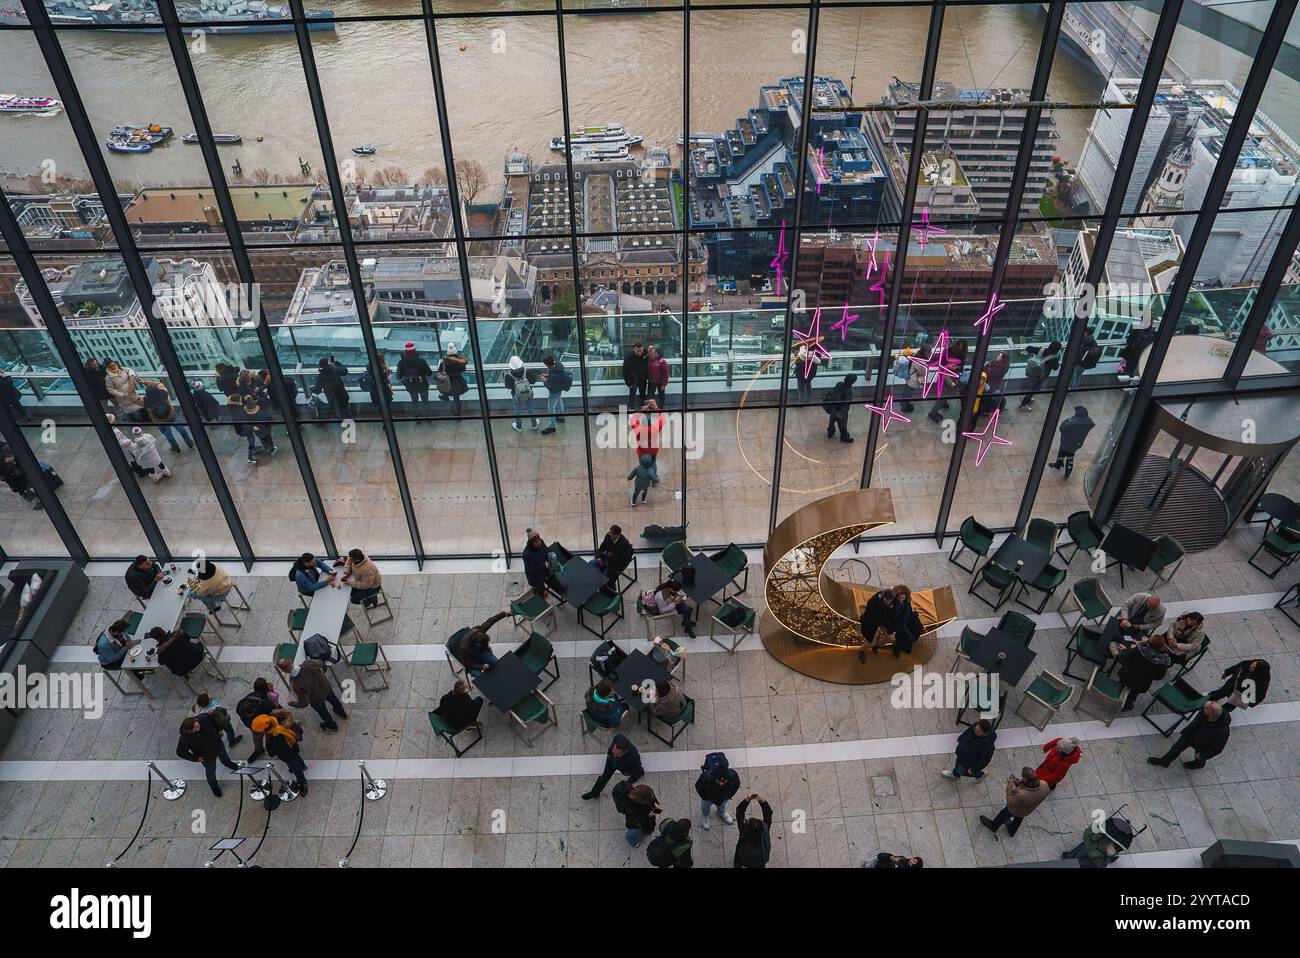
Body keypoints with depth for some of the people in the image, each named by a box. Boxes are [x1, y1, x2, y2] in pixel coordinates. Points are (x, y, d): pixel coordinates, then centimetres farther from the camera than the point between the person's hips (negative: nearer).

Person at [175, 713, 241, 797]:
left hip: (219, 746, 3)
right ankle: (213, 785, 56)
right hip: (207, 757, -3)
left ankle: (229, 764, 71)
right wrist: (196, 758, -15)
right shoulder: (185, 739, -40)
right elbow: (180, 752, -21)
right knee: (211, 772, 23)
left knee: (225, 759, 34)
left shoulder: (204, 718, -35)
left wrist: (219, 731, 1)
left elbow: (214, 720, -9)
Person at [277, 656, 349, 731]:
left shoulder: (297, 685, -43)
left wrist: (291, 704, -11)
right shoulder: (307, 663, -33)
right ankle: (343, 713, 65)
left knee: (323, 712, 30)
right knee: (333, 699, 35)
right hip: (326, 686, 4)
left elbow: (304, 703, -29)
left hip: (317, 699, -4)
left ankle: (332, 726, 59)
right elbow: (318, 664, -9)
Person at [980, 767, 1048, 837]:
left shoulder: (1021, 795, -50)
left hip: (1014, 810, -4)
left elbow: (1010, 803, -28)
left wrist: (1009, 784, -26)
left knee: (1003, 815, 30)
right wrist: (1021, 784, -19)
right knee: (1018, 819, 37)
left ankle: (993, 826, 59)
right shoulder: (1045, 786, -35)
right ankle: (1011, 831, 68)